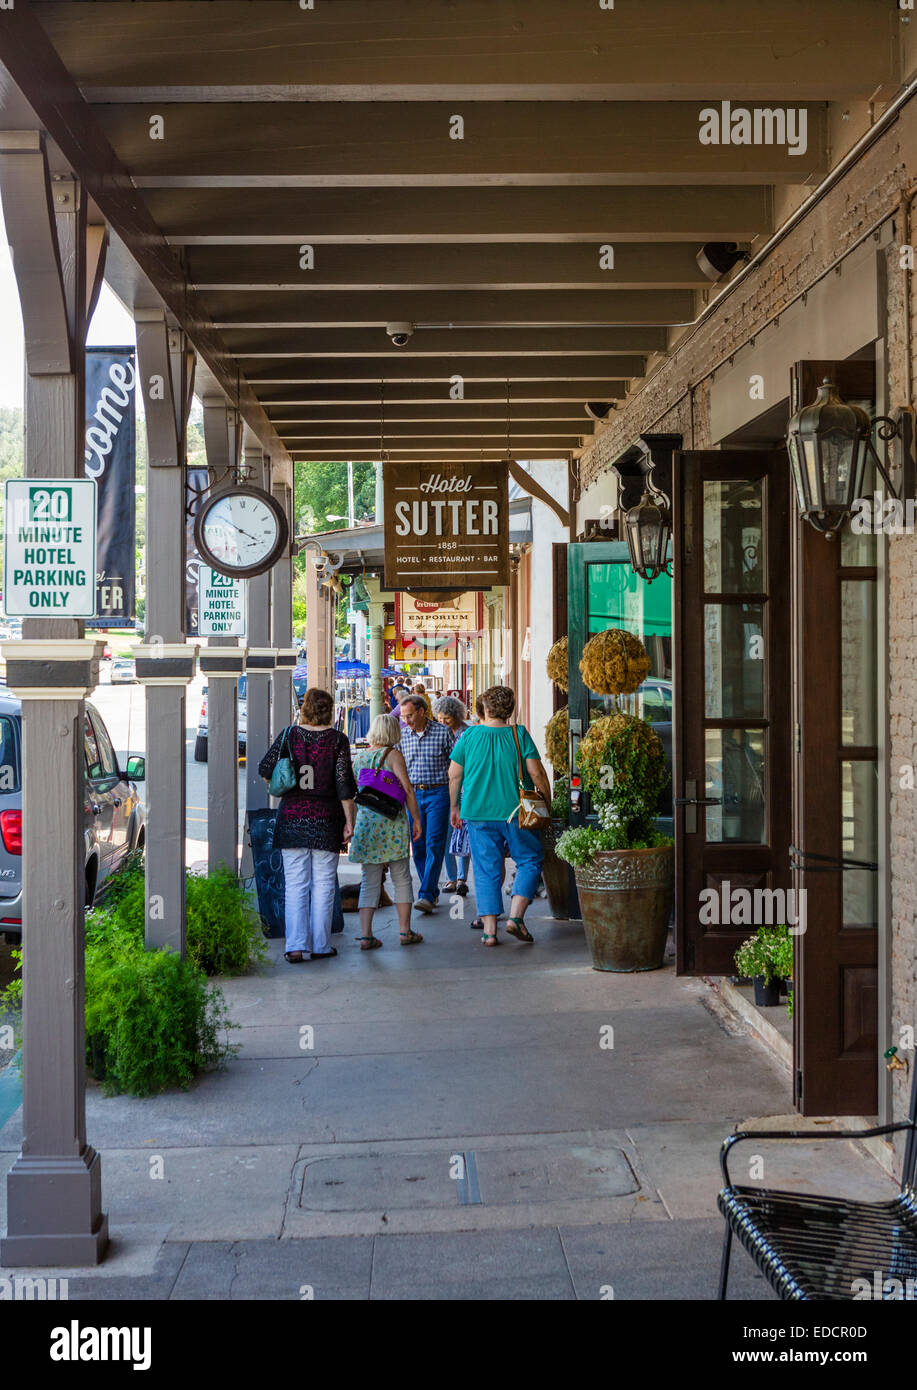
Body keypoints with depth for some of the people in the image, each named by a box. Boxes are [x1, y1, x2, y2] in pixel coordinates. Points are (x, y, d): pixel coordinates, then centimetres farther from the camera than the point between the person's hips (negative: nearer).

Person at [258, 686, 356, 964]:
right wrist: (349, 821, -2)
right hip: (326, 821, -1)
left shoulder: (289, 735, 0)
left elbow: (265, 770, 1)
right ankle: (320, 946, 10)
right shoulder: (337, 740, -5)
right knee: (323, 884, 7)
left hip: (292, 819, 1)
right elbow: (344, 784, -8)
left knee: (295, 885, 5)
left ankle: (295, 946, 1)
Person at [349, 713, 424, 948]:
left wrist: (354, 821, 21)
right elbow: (407, 789, -11)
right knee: (401, 878, 8)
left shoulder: (359, 757, 10)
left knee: (369, 881, 6)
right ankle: (405, 931, 12)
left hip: (364, 821, 4)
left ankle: (366, 935, 0)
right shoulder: (393, 755, -5)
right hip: (392, 822, -4)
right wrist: (417, 819, -4)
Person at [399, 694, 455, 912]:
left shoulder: (443, 732, -4)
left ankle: (426, 895, -13)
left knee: (434, 845, -10)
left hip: (438, 793, -4)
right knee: (417, 846, 6)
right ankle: (432, 892, 17)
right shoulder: (403, 736, 6)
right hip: (412, 794, 4)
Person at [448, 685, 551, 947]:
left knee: (486, 870, 7)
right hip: (515, 811, -2)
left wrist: (454, 807, 16)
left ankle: (489, 930, 4)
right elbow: (536, 773, -8)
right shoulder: (519, 734, -5)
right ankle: (515, 917, -2)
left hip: (477, 812, 2)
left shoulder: (469, 736, 0)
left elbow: (454, 775, 4)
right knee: (529, 861, 12)